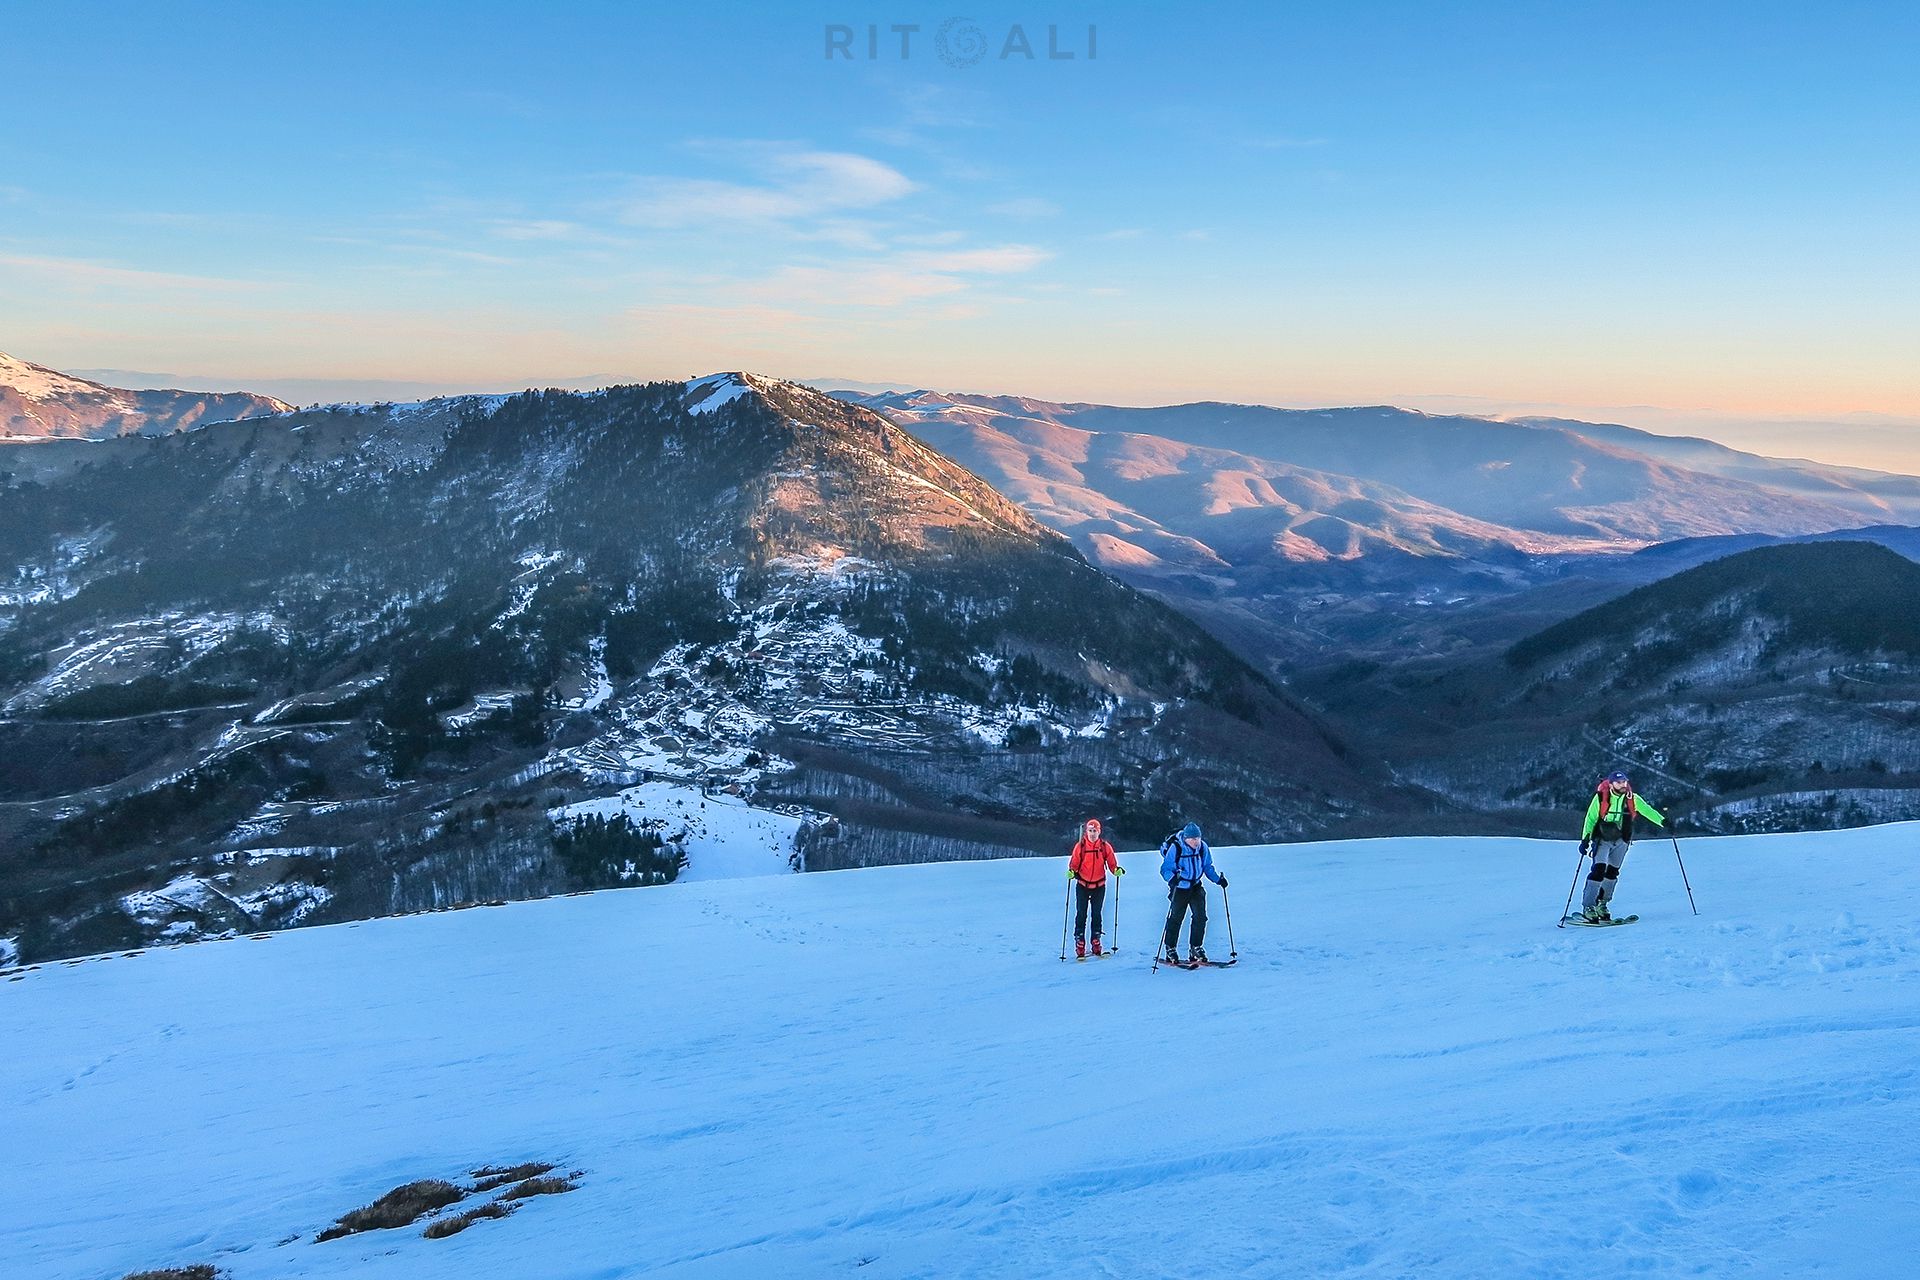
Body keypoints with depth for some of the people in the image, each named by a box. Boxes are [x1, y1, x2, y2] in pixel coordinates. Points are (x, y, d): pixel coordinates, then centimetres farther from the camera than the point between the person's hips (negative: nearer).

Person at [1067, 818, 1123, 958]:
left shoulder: (1105, 847, -2)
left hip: (1099, 886, 1)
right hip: (1082, 885, -1)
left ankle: (1096, 942, 17)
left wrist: (1117, 870, -18)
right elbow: (1074, 863, -3)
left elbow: (1112, 864, 2)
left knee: (1096, 914, 9)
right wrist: (1072, 871, -22)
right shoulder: (1080, 846, -5)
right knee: (1081, 914, -1)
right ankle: (1080, 943, 2)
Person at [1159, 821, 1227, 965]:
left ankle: (1195, 949, 8)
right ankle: (1170, 950, 17)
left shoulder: (1203, 847, -5)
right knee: (1175, 918, 1)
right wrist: (1172, 878, -37)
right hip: (1179, 888, -4)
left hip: (1196, 887, 4)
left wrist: (1218, 879, -5)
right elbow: (1165, 869, -17)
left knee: (1200, 917, -4)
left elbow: (1208, 867, 8)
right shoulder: (1175, 848, -20)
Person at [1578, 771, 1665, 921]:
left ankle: (1601, 904, 23)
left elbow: (1648, 810, -4)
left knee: (1612, 872, 9)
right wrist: (1585, 839, -16)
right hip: (1602, 840, -4)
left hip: (1621, 840, 4)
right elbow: (1591, 818, -9)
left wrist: (1663, 821, -19)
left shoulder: (1631, 798, -2)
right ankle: (1588, 908, -14)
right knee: (1599, 870, -16)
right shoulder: (1600, 797, -12)